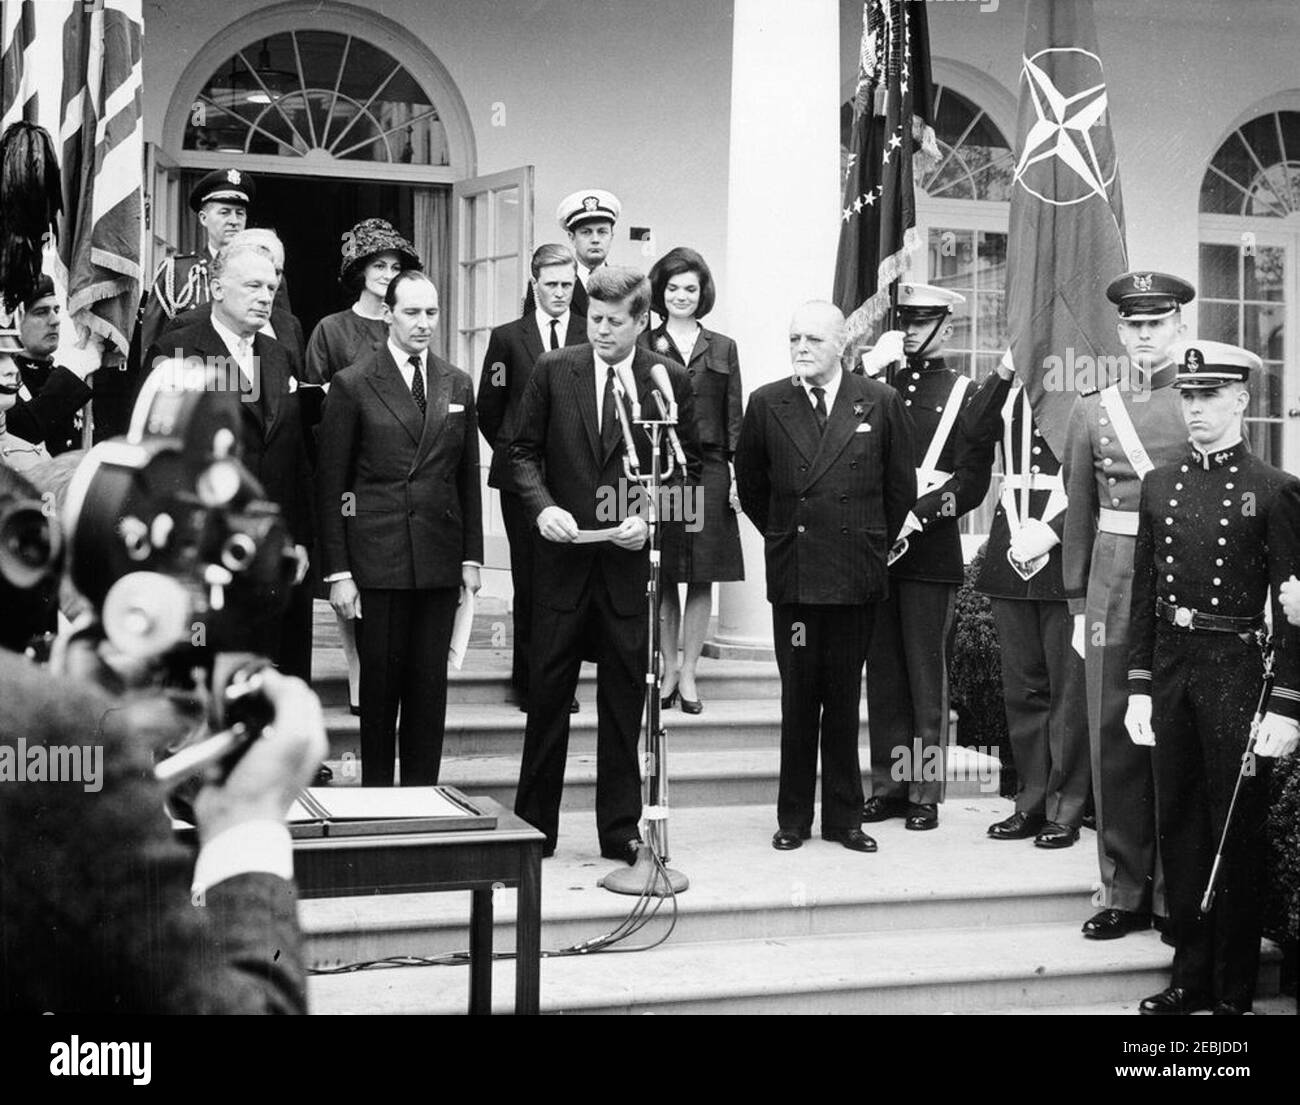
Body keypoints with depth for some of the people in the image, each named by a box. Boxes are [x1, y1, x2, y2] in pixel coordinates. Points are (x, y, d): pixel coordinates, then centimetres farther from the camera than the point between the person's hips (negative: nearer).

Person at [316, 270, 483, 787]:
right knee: (380, 683, 3)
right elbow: (330, 485, -2)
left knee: (430, 686, 6)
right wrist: (338, 572, -7)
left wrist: (472, 557, 7)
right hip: (377, 560, -3)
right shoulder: (352, 385, -1)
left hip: (440, 559, 3)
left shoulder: (458, 385, 11)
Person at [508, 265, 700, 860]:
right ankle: (534, 827, 16)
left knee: (624, 699, 6)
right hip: (563, 553, 1)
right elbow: (523, 450, 7)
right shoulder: (552, 370, 3)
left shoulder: (670, 381, 1)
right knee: (547, 693, 5)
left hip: (632, 559, 0)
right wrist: (542, 506, -10)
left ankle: (620, 829, 17)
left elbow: (689, 467, 6)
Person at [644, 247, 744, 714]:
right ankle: (669, 667, 12)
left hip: (708, 471, 1)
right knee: (663, 578, 2)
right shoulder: (645, 348, 7)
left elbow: (734, 418, 9)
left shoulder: (723, 349, 11)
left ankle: (689, 671, 9)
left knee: (703, 578, 2)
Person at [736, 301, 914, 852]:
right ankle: (793, 817, 14)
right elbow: (750, 486, 15)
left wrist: (873, 543, 11)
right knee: (797, 699, 4)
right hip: (792, 575, 0)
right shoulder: (767, 404, 4)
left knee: (844, 700, 6)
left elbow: (900, 487, 10)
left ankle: (844, 816, 15)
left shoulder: (880, 402, 2)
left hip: (857, 573, 0)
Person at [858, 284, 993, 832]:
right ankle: (888, 784, 14)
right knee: (882, 672, 7)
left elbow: (972, 482, -3)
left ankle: (925, 790, 8)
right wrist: (867, 368, -4)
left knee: (926, 674, 1)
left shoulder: (965, 395, 4)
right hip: (875, 547, 3)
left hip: (930, 553, -3)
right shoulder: (879, 386, 14)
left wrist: (917, 514, -15)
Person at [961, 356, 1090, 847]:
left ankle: (1065, 810, 10)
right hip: (1011, 561, 5)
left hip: (1068, 562, -5)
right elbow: (973, 431, -3)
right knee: (1021, 685, 10)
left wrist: (1051, 532, -17)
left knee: (1069, 687, 1)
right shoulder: (1013, 391, 12)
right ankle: (1031, 802, 21)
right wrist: (1004, 371, -10)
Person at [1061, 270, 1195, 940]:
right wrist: (1078, 603, 9)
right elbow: (1080, 514, 13)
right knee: (1113, 743, 4)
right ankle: (1124, 892, 14)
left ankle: (1177, 893, 12)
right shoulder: (1092, 410, 10)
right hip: (1112, 590, 2)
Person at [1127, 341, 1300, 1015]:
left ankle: (1234, 991, 15)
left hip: (1237, 672, -5)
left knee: (1237, 833, 3)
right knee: (1178, 826, 11)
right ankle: (1190, 976, 24)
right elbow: (1144, 596, 11)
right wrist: (1139, 688, 7)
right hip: (1170, 668, 5)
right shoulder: (1159, 486, 8)